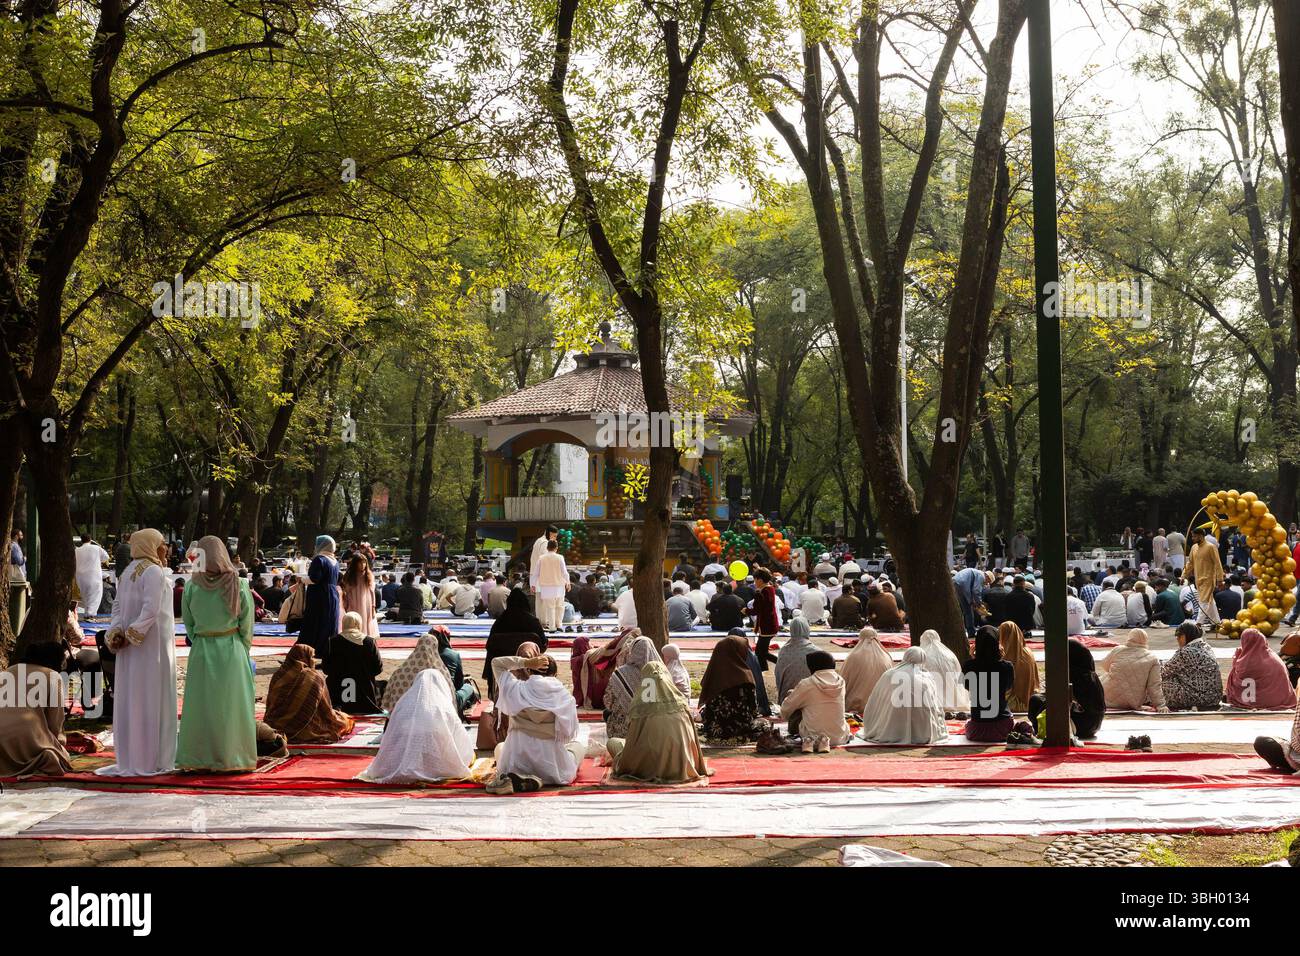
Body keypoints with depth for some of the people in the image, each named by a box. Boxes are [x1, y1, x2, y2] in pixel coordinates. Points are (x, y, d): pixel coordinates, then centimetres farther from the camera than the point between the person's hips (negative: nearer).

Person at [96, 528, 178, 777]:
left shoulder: (128, 573, 14)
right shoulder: (154, 572, -13)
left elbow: (118, 606, 9)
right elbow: (150, 609, -22)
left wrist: (117, 633, -2)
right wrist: (133, 635, -18)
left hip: (130, 647, 8)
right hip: (152, 644, -8)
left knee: (129, 700, 10)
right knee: (152, 701, -3)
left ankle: (129, 759, 14)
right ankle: (152, 760, 0)